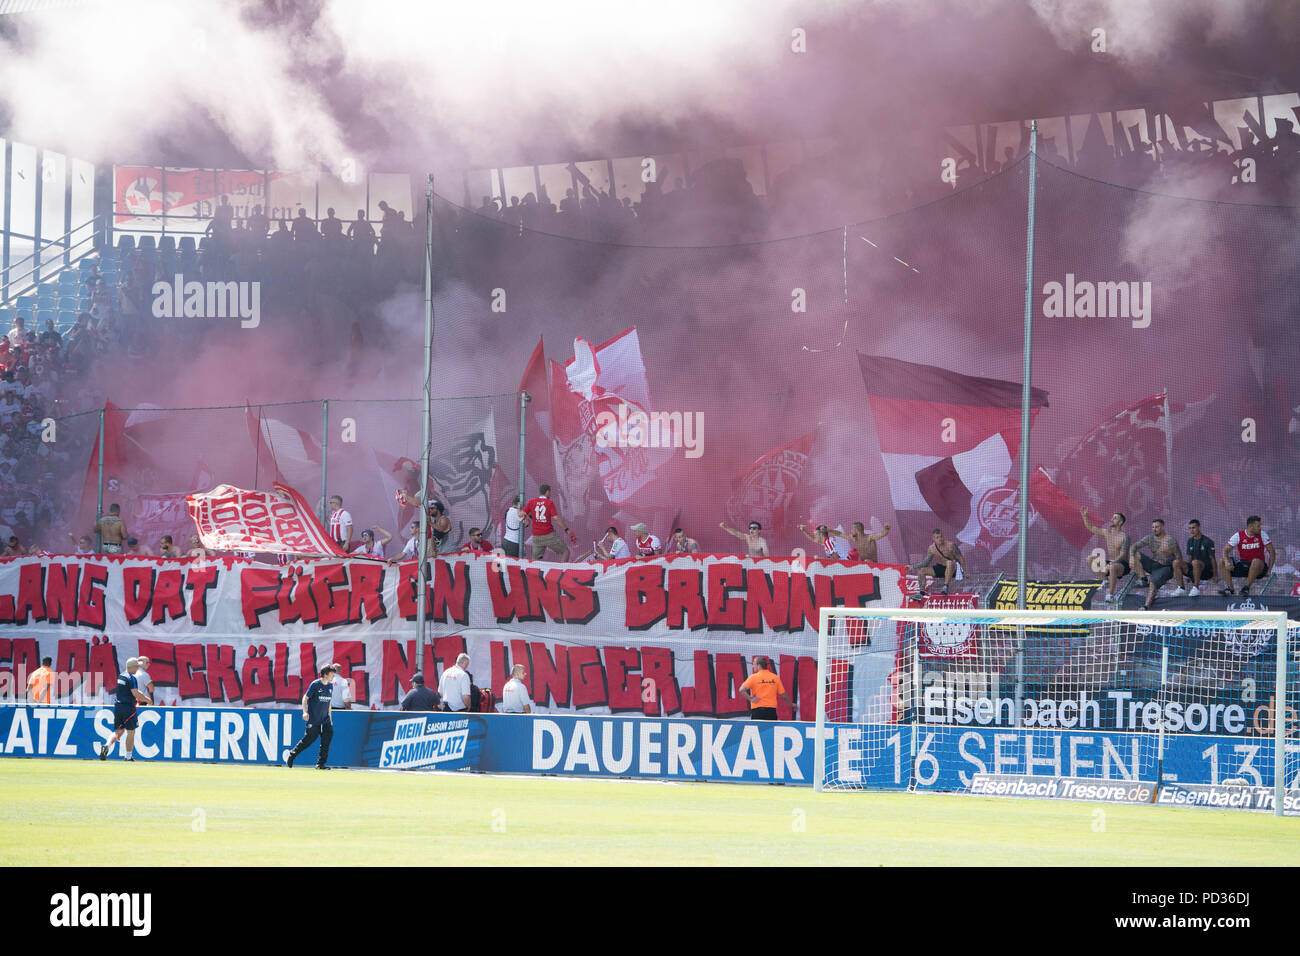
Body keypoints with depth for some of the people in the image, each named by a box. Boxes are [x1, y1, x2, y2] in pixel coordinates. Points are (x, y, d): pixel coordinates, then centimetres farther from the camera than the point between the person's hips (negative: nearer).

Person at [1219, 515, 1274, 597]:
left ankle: (1246, 587, -26)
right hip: (1243, 565, 2)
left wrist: (1269, 570, -10)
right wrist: (1226, 562, -28)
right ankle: (1229, 588, -21)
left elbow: (1272, 552, -2)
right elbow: (1225, 550, -6)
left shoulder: (1262, 534, -5)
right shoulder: (1238, 535, -4)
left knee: (1256, 562, -39)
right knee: (1222, 563, -17)